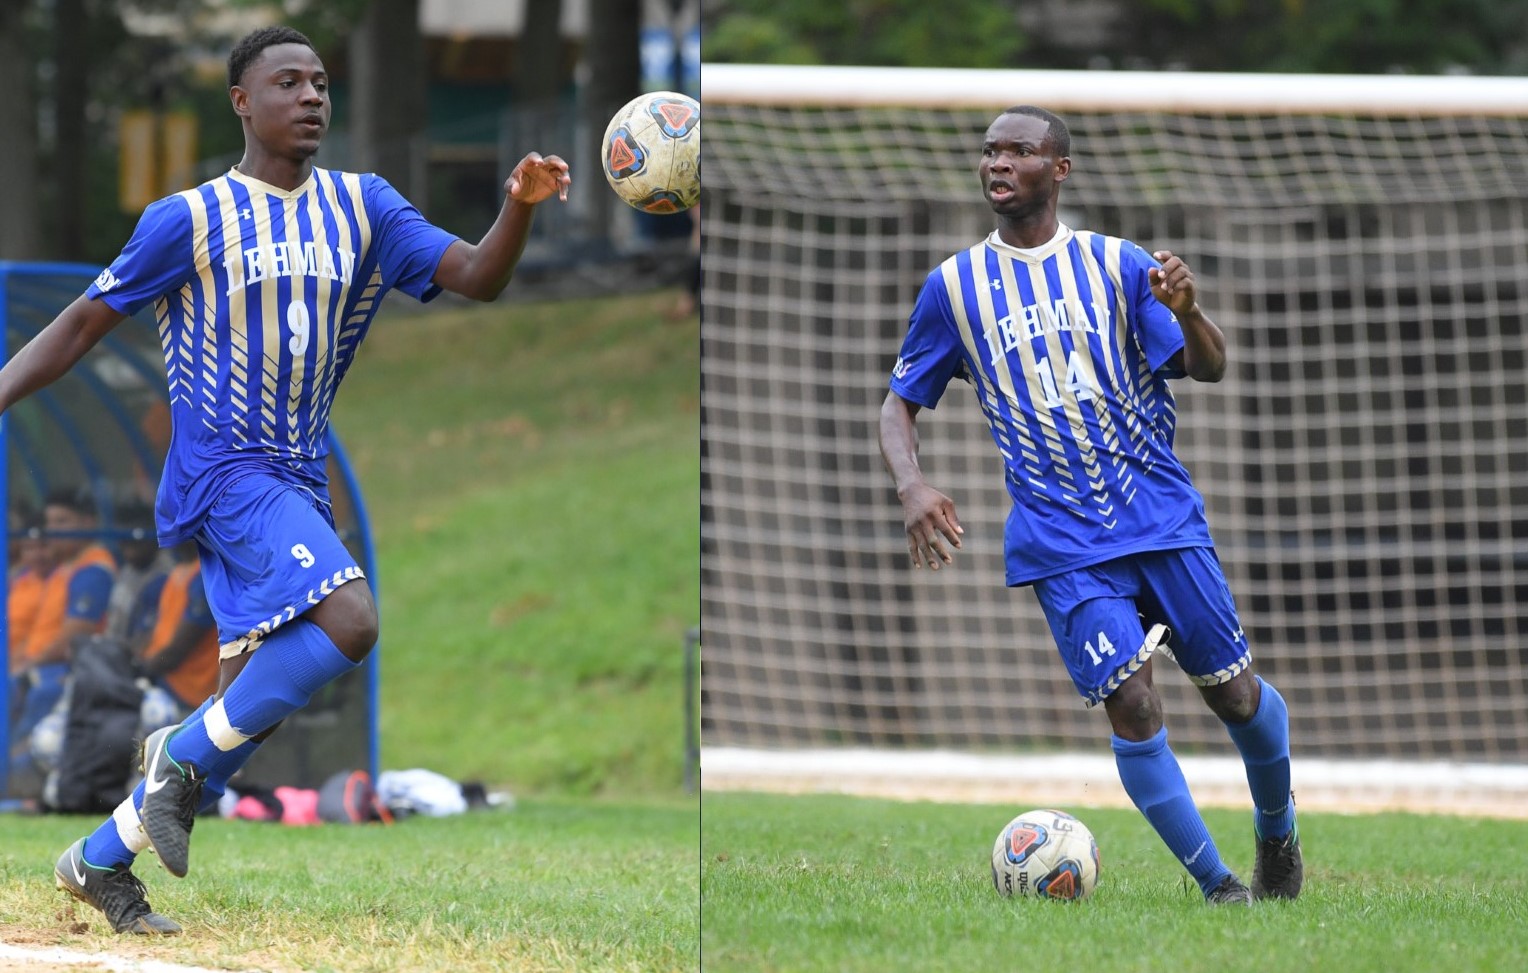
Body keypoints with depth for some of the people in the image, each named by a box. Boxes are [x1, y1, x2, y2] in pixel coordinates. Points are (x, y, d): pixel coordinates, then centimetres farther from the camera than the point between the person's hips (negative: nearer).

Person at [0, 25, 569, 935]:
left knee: (257, 697, 6)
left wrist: (521, 206, -21)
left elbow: (476, 277, -1)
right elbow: (82, 325, 4)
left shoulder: (363, 206, 10)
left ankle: (101, 860, 19)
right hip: (222, 474, -6)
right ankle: (189, 755, -8)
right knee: (348, 621, -26)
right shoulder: (189, 220, -3)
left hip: (298, 481, 6)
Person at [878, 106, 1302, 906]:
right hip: (1062, 543, -1)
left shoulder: (1117, 265, 3)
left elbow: (1208, 370, -1)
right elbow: (900, 402, 10)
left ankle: (1277, 831, 33)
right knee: (1130, 704, -16)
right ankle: (1216, 886, -7)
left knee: (1233, 692, 3)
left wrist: (1187, 313, -24)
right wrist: (910, 486, -10)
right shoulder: (953, 287, 5)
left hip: (1163, 516, 1)